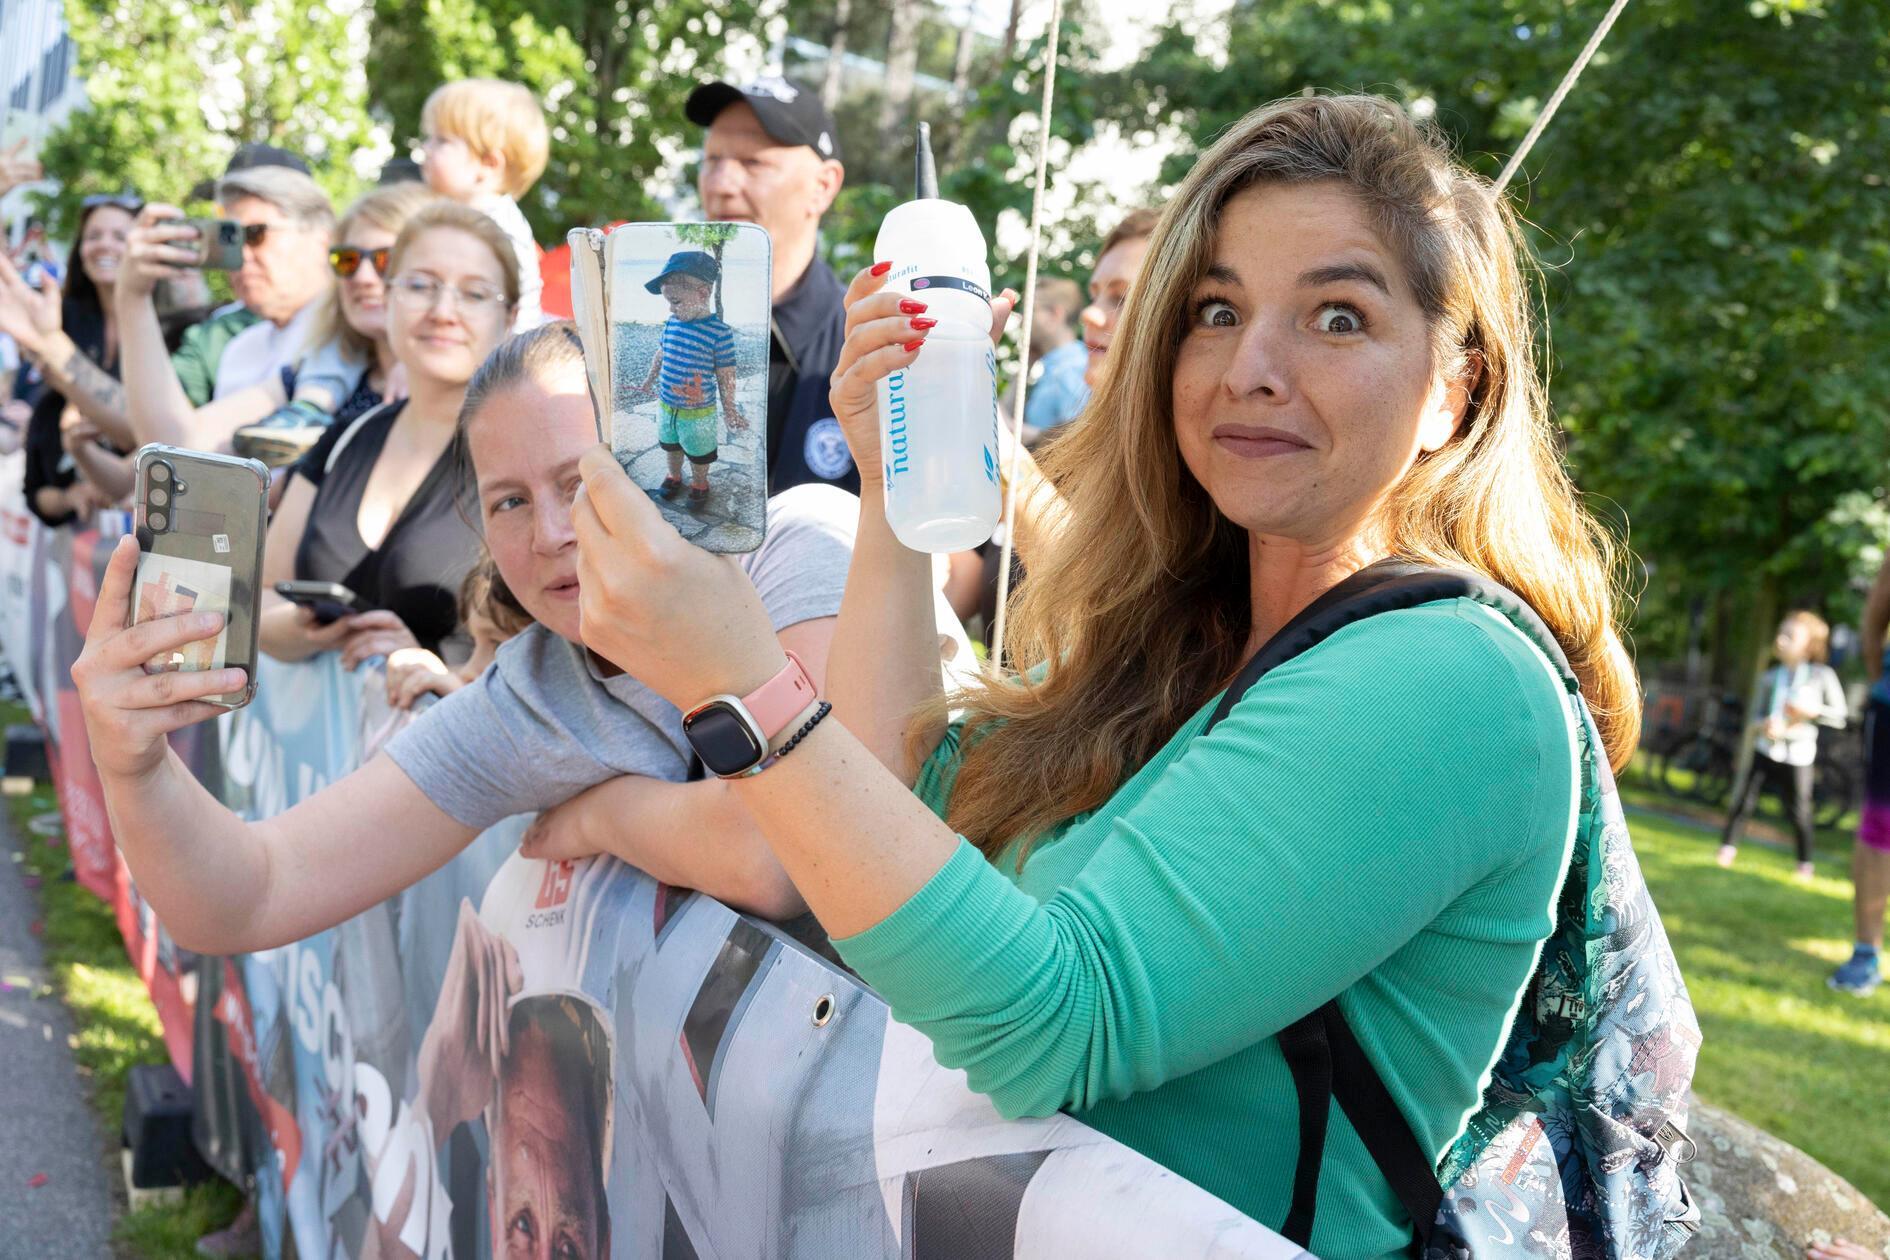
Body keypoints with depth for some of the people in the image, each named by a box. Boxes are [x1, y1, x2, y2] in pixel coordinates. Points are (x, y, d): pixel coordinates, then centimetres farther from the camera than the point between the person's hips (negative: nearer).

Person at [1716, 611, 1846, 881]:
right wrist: (1763, 724, -10)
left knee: (1800, 812, 2)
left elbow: (1839, 716, -1)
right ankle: (1727, 847, 12)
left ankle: (1805, 864, 19)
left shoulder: (1822, 676, -4)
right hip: (1766, 748, 3)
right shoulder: (1771, 678, 5)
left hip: (1797, 754, -3)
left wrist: (1812, 711, -17)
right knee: (1743, 800, -3)